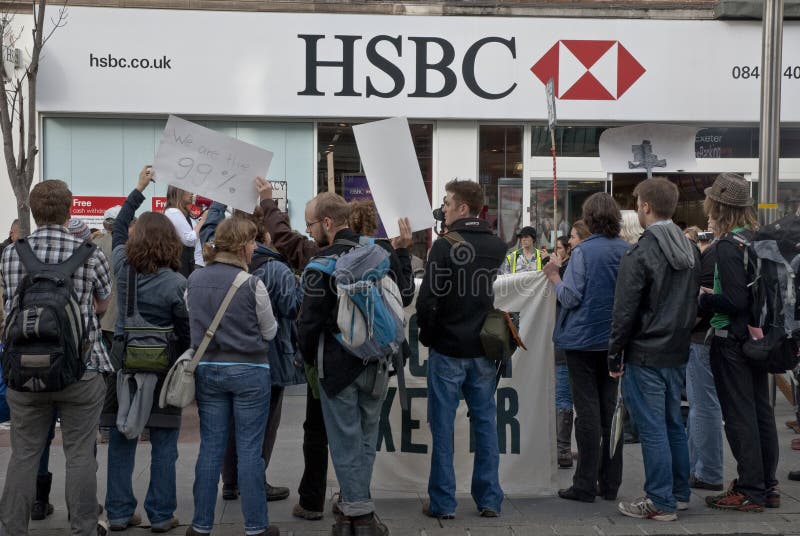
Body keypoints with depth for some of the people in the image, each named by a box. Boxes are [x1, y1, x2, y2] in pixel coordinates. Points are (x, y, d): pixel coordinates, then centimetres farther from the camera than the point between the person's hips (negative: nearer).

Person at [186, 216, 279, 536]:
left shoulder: (193, 281, 0)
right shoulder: (252, 284, -14)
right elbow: (269, 332, -1)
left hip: (207, 369, 4)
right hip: (249, 371, -4)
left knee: (210, 447, 11)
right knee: (249, 450, 3)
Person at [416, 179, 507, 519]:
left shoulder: (445, 246, -15)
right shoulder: (497, 245, 5)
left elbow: (427, 299, -16)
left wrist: (427, 335, -3)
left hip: (447, 349, -5)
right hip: (483, 350, 5)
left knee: (443, 425, 3)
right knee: (485, 422, 10)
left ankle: (443, 503, 8)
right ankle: (489, 500, 15)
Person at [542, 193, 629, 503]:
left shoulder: (583, 252, -13)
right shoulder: (628, 251, 2)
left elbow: (570, 297, -15)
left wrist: (554, 278, 2)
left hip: (584, 339, -5)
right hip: (616, 340, 5)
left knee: (588, 411, -1)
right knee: (611, 409, 10)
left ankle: (585, 485, 3)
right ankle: (610, 484, 16)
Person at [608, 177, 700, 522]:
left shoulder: (640, 254, -15)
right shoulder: (691, 251, 8)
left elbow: (625, 312, -15)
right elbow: (694, 302, 14)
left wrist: (615, 356, -6)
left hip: (645, 356, -8)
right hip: (678, 353, 8)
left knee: (652, 429, -1)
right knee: (673, 424, 17)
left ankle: (661, 503, 4)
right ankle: (679, 493, 26)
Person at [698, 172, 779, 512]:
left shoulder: (728, 245, -18)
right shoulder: (757, 238, 7)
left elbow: (735, 301, -23)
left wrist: (703, 298, -8)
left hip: (731, 341, -9)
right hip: (757, 337, 9)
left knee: (739, 417, -2)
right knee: (761, 411, 13)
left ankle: (750, 491, 4)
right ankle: (768, 486, 22)